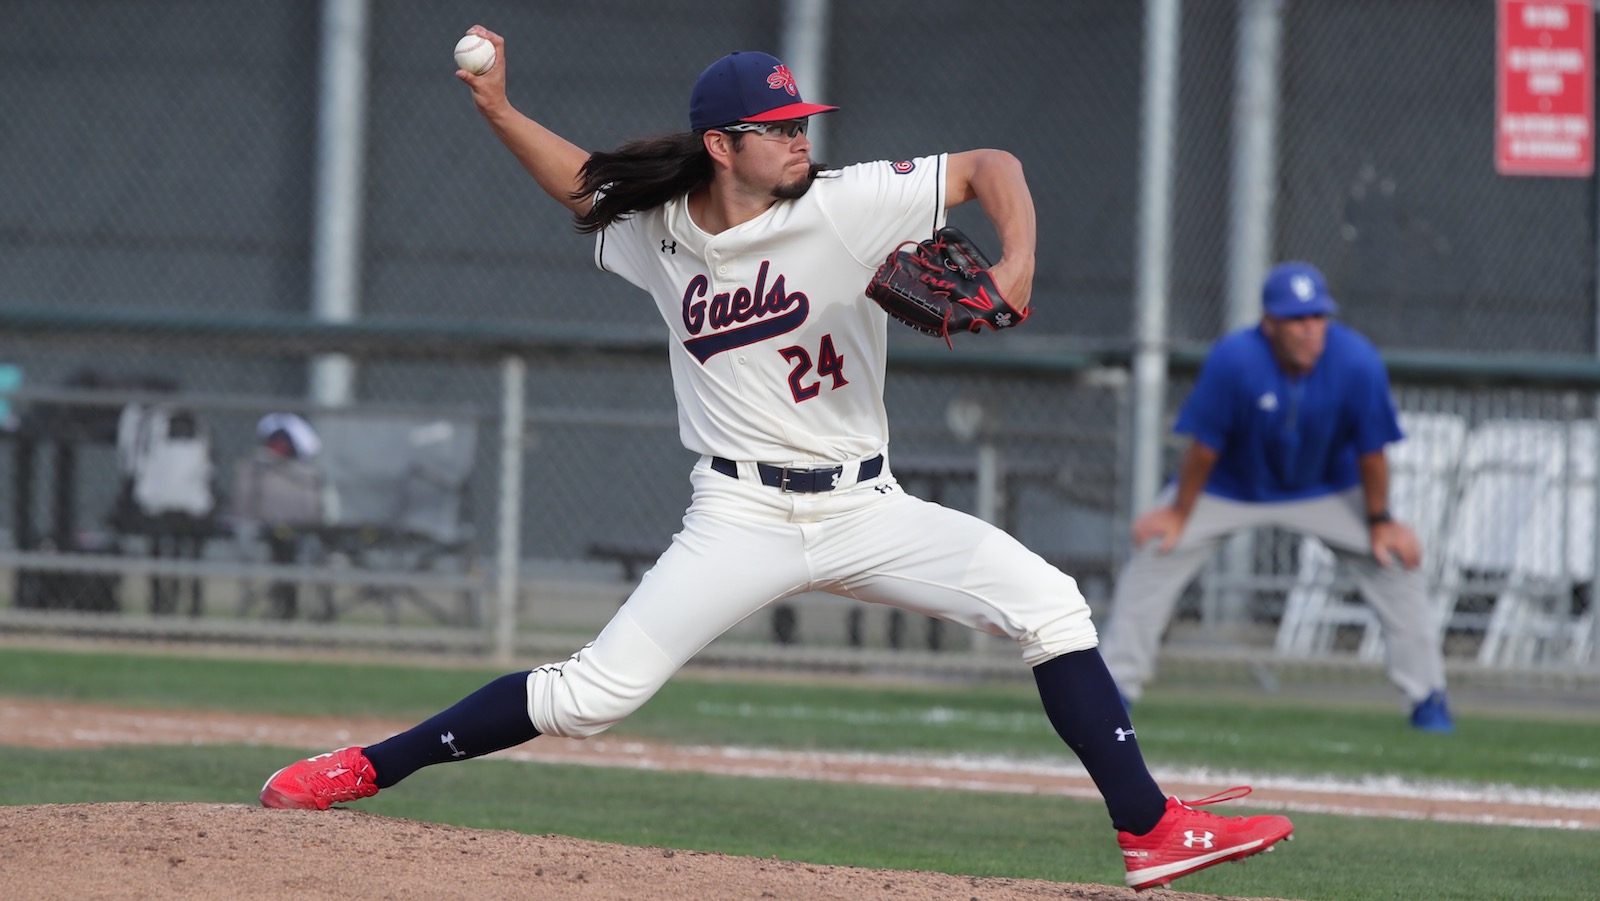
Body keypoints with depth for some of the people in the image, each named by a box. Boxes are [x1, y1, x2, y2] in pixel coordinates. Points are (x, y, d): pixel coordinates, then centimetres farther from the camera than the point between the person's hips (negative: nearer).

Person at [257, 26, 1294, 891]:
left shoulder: (847, 205, -8)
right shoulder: (660, 232, 1)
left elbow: (991, 168, -5)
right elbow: (587, 185, 23)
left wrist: (1017, 264, -23)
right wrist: (497, 110, 13)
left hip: (865, 511, 0)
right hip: (741, 520, 0)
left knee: (1044, 600, -18)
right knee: (592, 695, -9)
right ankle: (366, 770, 5)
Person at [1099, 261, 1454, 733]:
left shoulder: (1358, 363, -30)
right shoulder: (1234, 360, -33)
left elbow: (1371, 449, -17)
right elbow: (1204, 444, -21)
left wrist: (1379, 520, -9)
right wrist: (1179, 513, -12)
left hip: (1327, 489, 1)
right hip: (1230, 488, -1)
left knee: (1396, 562, -9)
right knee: (1154, 554, -10)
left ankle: (1428, 697, 4)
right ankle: (1119, 685, 5)